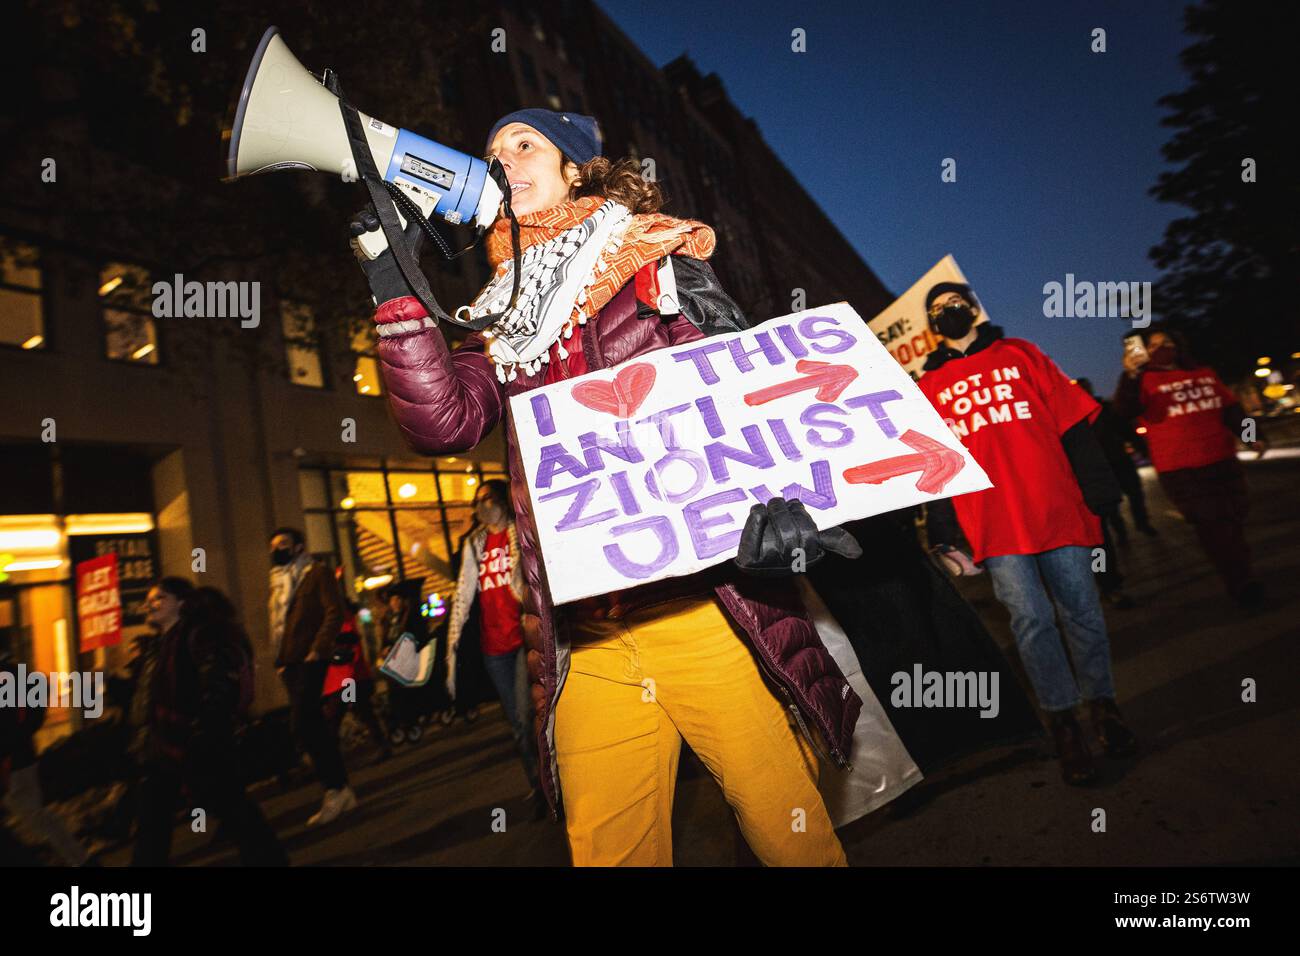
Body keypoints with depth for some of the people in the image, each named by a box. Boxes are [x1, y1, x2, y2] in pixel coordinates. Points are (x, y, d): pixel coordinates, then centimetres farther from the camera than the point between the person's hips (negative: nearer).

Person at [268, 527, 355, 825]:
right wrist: (280, 660, 14)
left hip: (309, 661, -8)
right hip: (289, 664, 8)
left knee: (302, 725, -15)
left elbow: (335, 612, -11)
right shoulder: (279, 581, 22)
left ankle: (335, 790, -6)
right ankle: (340, 790, 16)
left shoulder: (317, 573, -1)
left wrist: (318, 649, -18)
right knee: (314, 725, 8)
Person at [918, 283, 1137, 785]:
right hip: (995, 527, 0)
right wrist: (942, 537, 4)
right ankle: (1063, 725, 12)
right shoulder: (928, 388, 13)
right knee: (1030, 621, -3)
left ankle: (1103, 706, 25)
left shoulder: (1018, 355, 12)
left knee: (1082, 612, 6)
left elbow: (1073, 425, 6)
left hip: (1057, 512, 0)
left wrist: (1099, 490, -2)